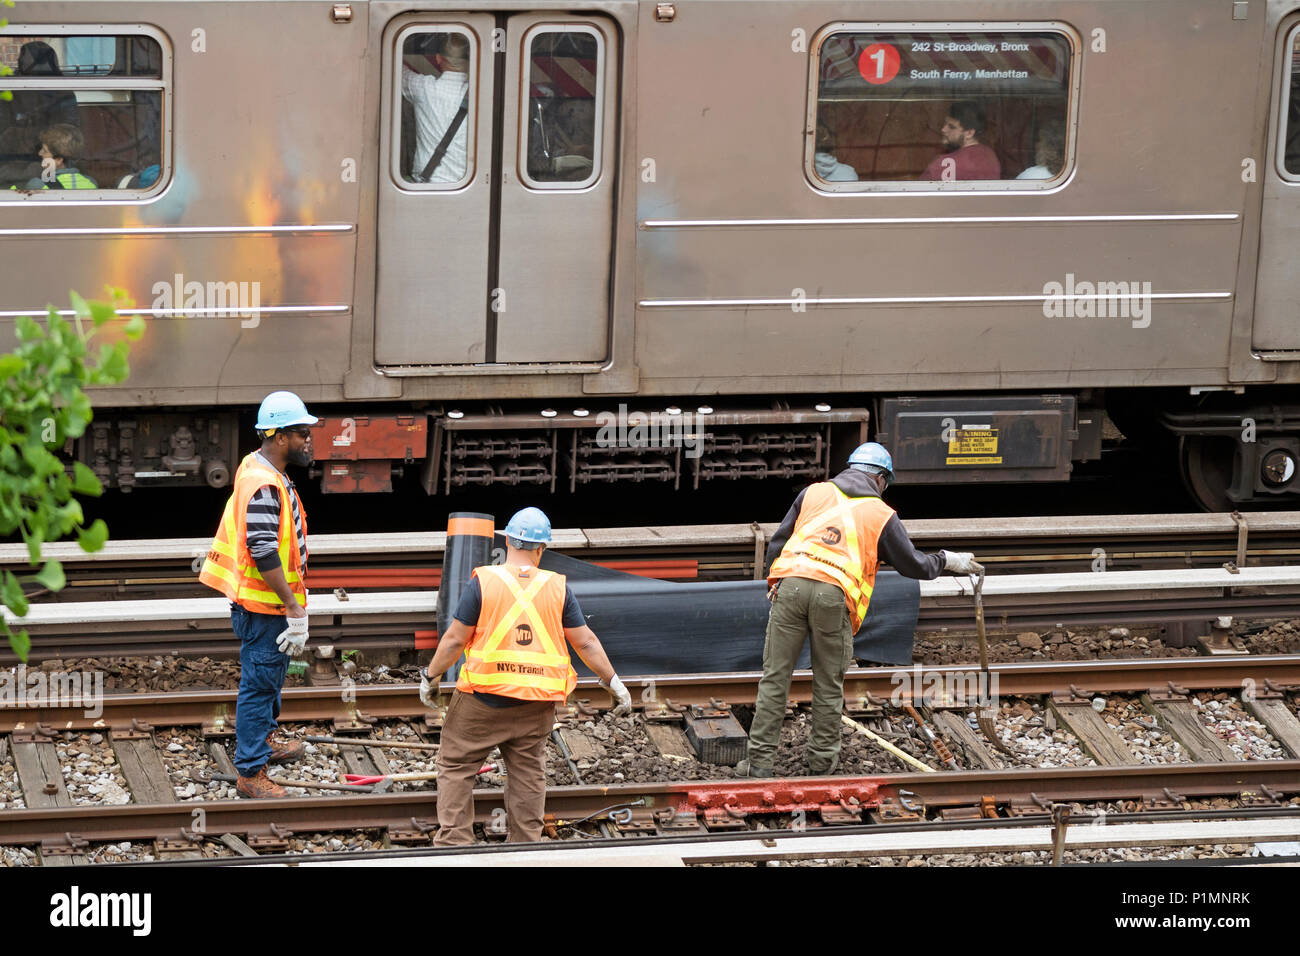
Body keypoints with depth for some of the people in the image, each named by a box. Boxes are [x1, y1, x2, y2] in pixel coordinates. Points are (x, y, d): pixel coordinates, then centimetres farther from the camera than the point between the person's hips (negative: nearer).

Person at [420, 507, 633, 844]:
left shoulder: (483, 582, -8)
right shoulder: (557, 588, 1)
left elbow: (455, 639, -7)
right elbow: (585, 642, 4)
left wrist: (431, 677, 6)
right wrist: (613, 683, 14)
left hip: (484, 696, -3)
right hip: (535, 703, 3)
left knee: (456, 766, 8)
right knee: (528, 774, 13)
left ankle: (453, 840, 3)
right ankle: (525, 844, 14)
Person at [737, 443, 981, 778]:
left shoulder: (814, 493, 21)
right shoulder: (881, 515, 15)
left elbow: (776, 545, 19)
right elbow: (913, 565, 22)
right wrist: (948, 561, 39)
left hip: (791, 583, 2)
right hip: (834, 594, -2)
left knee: (775, 677, 4)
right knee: (828, 682, 13)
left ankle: (760, 760, 3)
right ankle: (822, 758, 21)